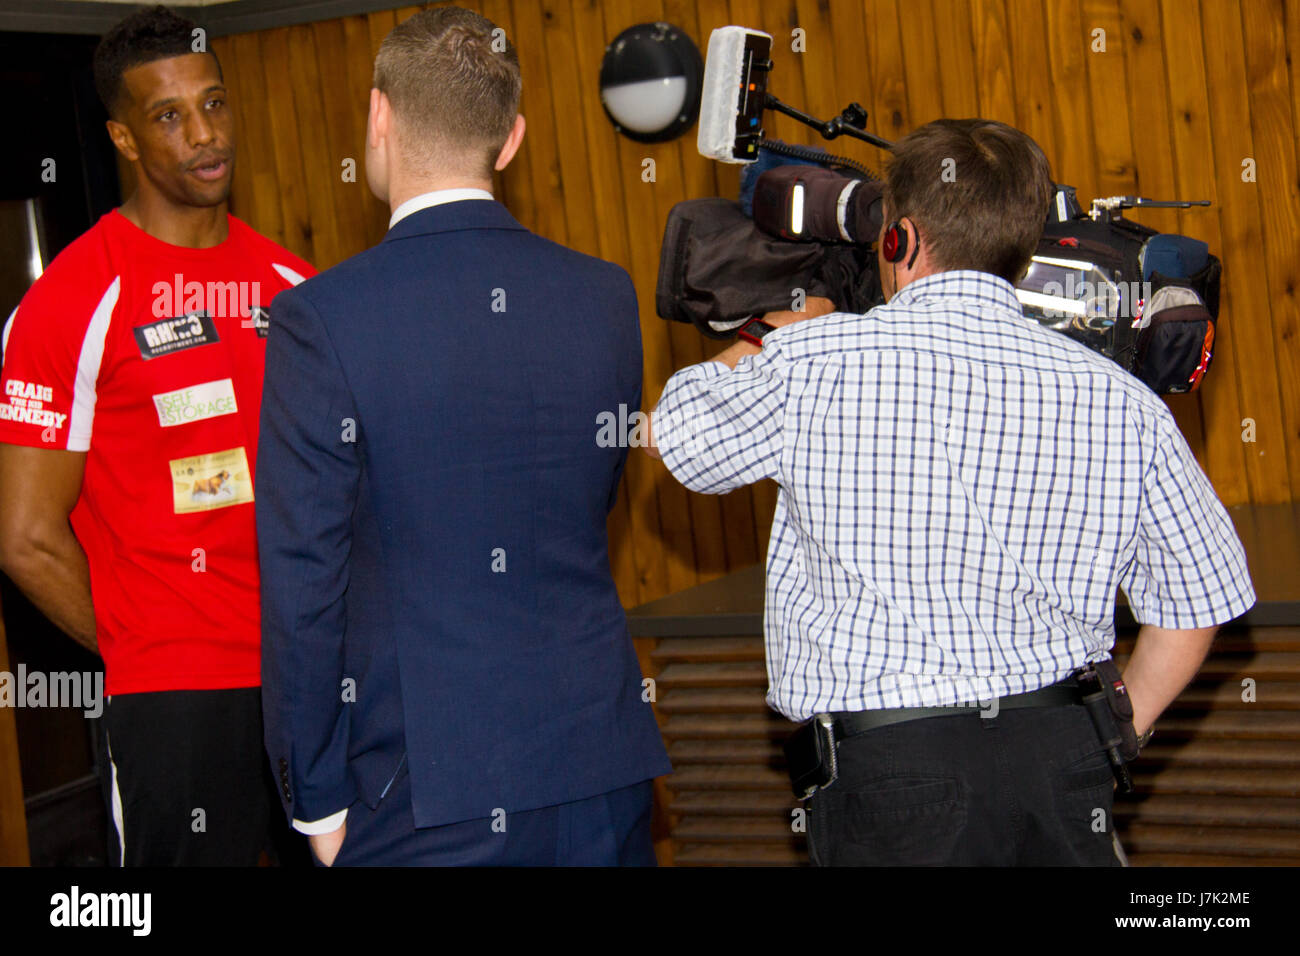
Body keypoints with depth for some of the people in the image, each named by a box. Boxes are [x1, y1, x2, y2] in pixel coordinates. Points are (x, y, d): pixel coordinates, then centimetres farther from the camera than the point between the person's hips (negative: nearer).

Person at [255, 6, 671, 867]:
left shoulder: (320, 320, -12)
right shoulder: (606, 296, 2)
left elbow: (303, 580, -10)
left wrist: (317, 802, -1)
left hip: (419, 795, -4)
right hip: (601, 769, 4)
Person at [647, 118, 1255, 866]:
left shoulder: (813, 362, -7)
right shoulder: (1121, 402, 1)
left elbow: (671, 436, 10)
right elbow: (1198, 599, 10)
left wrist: (763, 340, 27)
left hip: (890, 771, -3)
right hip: (1064, 765, 3)